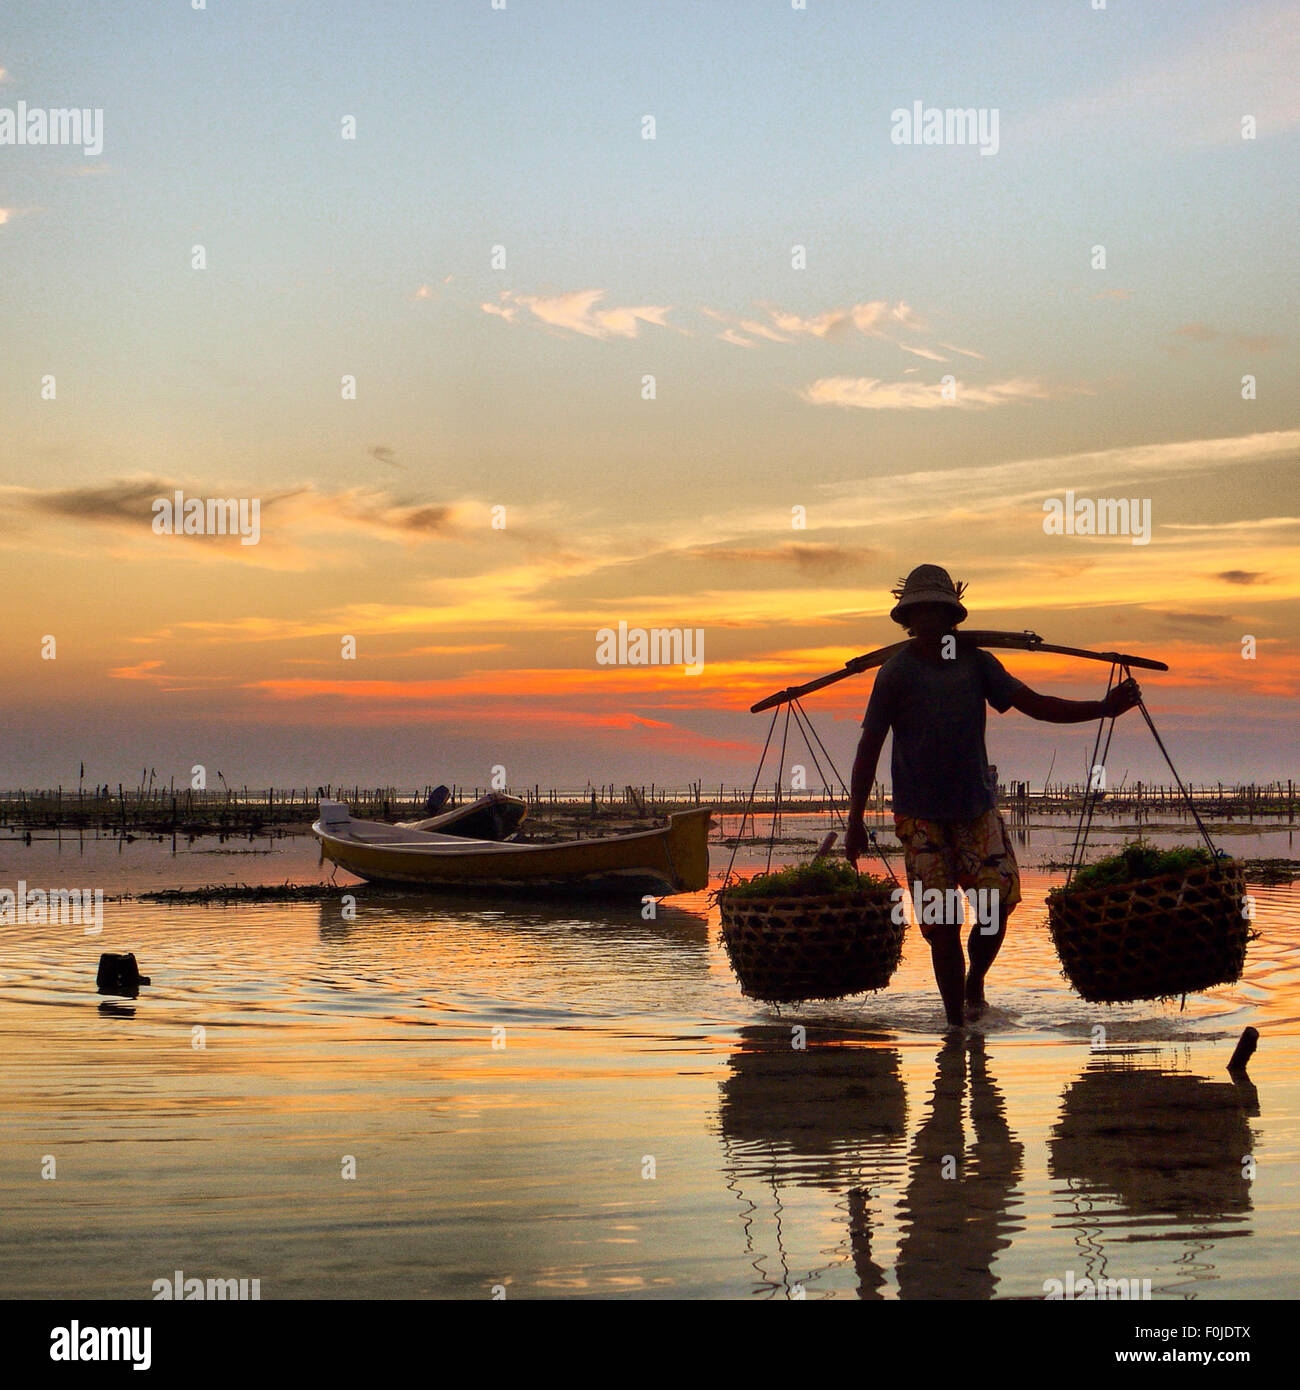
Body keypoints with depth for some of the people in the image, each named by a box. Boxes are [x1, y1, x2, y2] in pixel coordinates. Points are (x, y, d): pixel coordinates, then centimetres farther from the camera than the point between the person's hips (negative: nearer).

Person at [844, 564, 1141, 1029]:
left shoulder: (976, 662, 5)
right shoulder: (897, 671, -5)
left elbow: (1035, 704, 5)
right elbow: (870, 746, -2)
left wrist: (1104, 708, -5)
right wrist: (855, 821, -2)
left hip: (976, 805, 3)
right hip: (921, 814, -3)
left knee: (998, 900, -8)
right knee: (942, 924, -4)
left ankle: (975, 982, 20)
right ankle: (956, 1020, 9)